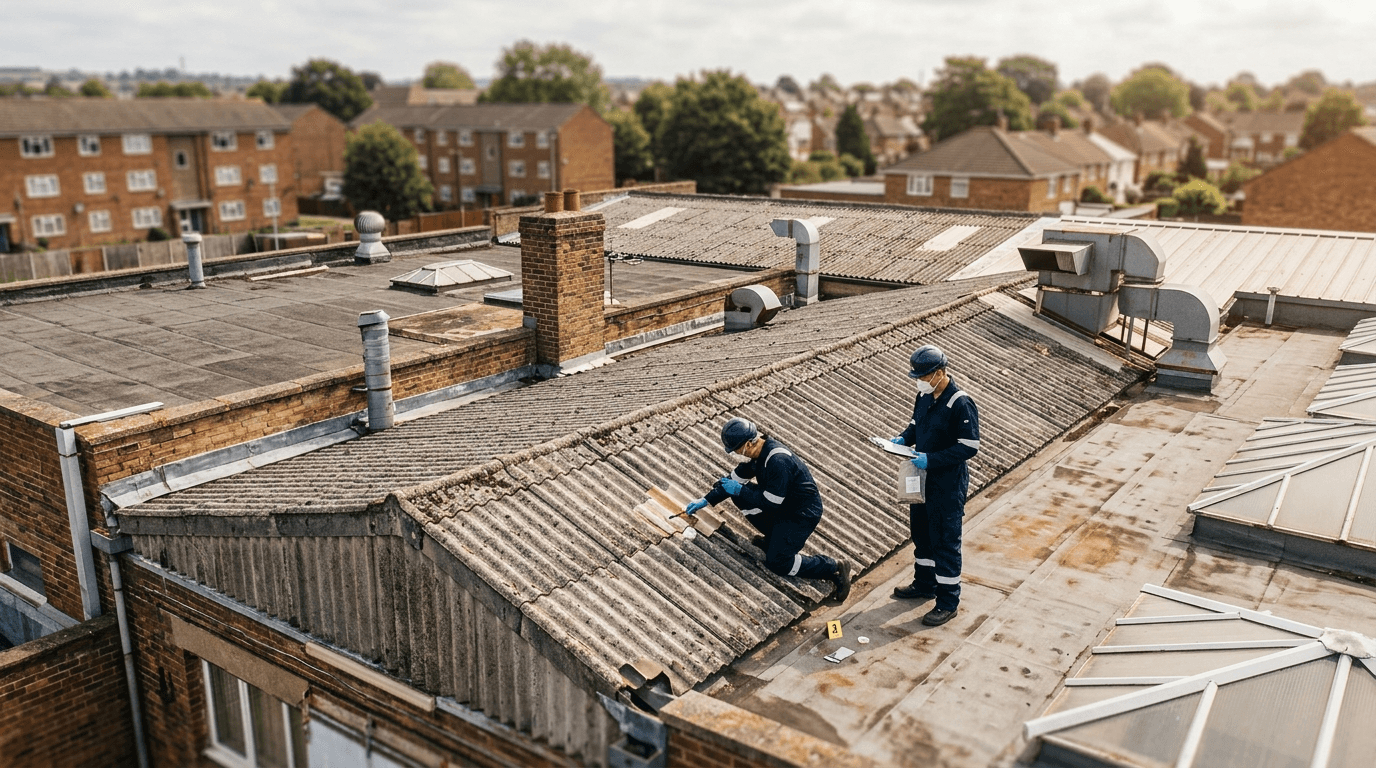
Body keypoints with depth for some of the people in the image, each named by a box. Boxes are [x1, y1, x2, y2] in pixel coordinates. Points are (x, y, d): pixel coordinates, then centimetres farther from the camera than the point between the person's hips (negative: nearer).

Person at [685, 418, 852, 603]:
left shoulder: (778, 461, -31)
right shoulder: (756, 452, -3)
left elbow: (771, 504, -27)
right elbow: (736, 479, 12)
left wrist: (739, 490, -18)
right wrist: (706, 500, 11)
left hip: (802, 514, -9)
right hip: (781, 503, 9)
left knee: (776, 562, -18)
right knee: (739, 495, 1)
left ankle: (834, 568, -5)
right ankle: (774, 538, 10)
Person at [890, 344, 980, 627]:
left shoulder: (961, 405, -22)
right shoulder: (924, 395, 2)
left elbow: (970, 447, -22)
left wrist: (932, 459, -27)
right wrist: (904, 438, -4)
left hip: (949, 486, -8)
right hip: (923, 479, 8)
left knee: (946, 542, 3)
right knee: (921, 534, 21)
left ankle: (948, 601, 16)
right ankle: (925, 584, 41)